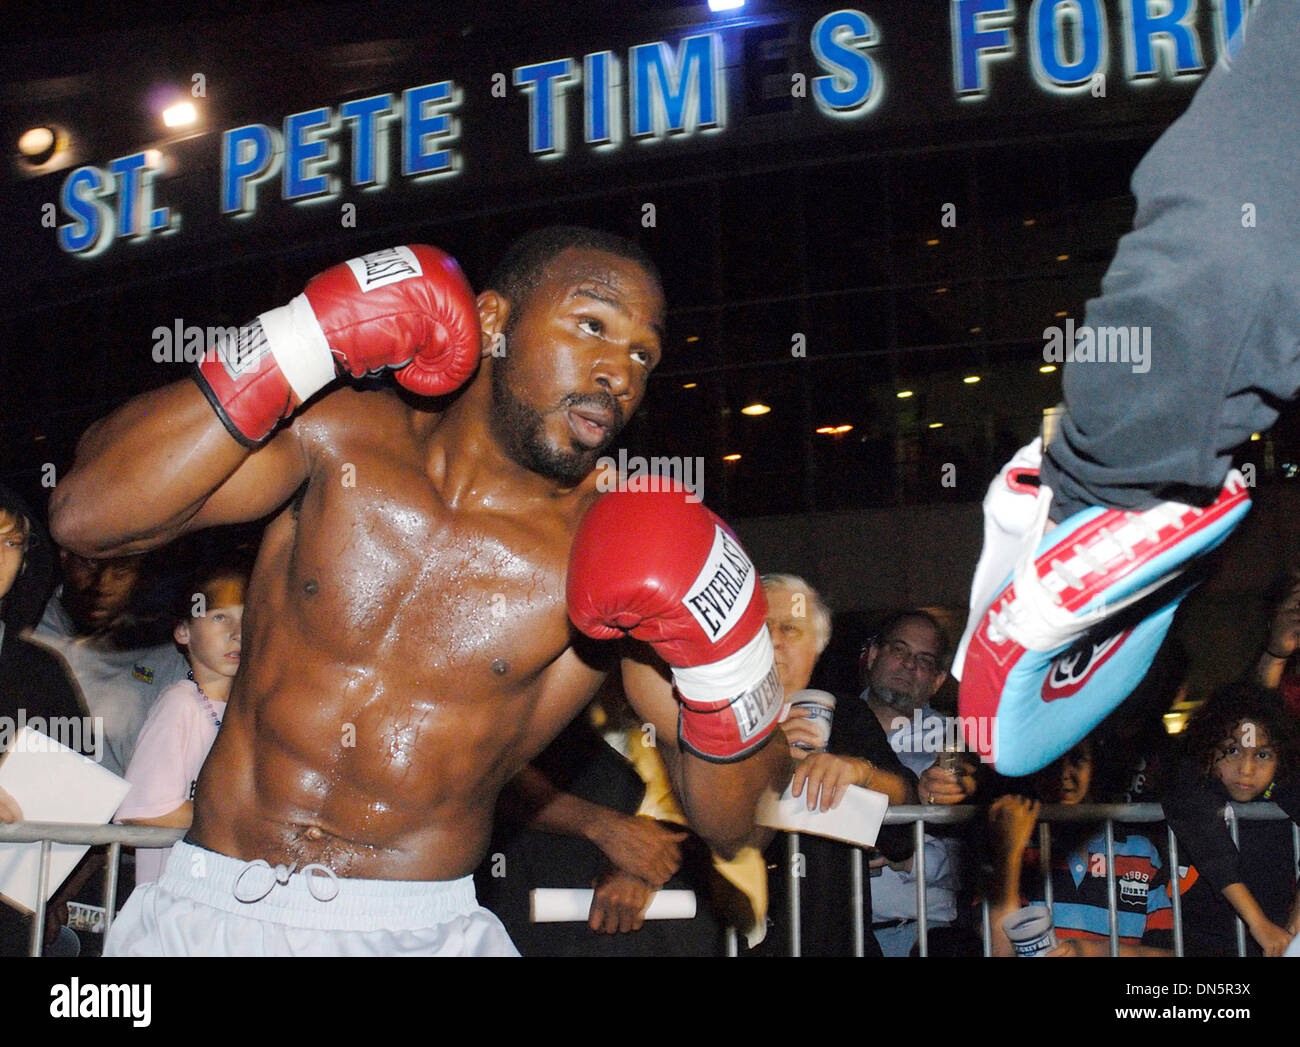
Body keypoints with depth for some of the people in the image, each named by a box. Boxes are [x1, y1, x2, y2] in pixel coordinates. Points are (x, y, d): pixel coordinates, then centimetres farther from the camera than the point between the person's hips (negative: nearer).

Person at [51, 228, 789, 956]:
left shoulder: (621, 547, -8)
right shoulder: (338, 441, -3)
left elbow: (736, 827, -7)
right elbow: (87, 514, -14)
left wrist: (720, 647, -26)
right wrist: (300, 343, -16)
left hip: (422, 929, -1)